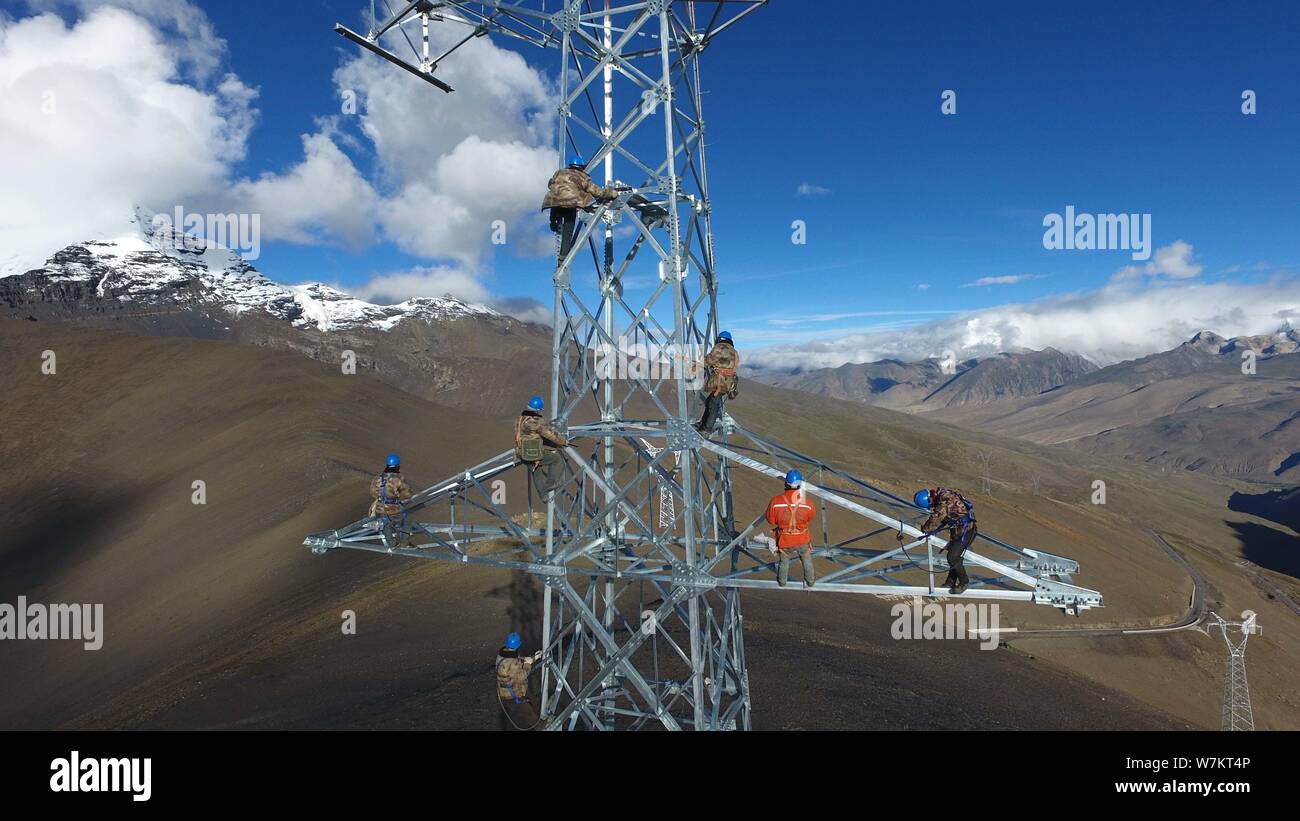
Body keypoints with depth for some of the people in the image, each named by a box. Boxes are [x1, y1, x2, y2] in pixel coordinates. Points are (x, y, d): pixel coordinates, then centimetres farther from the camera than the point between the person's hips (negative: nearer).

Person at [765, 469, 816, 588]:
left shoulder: (775, 502, -29)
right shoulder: (807, 503, -29)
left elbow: (771, 520, -13)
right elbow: (812, 517, -7)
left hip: (784, 540, 0)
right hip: (803, 540, 0)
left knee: (784, 561, 30)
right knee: (807, 560, 30)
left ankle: (782, 581, 54)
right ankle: (810, 581, 54)